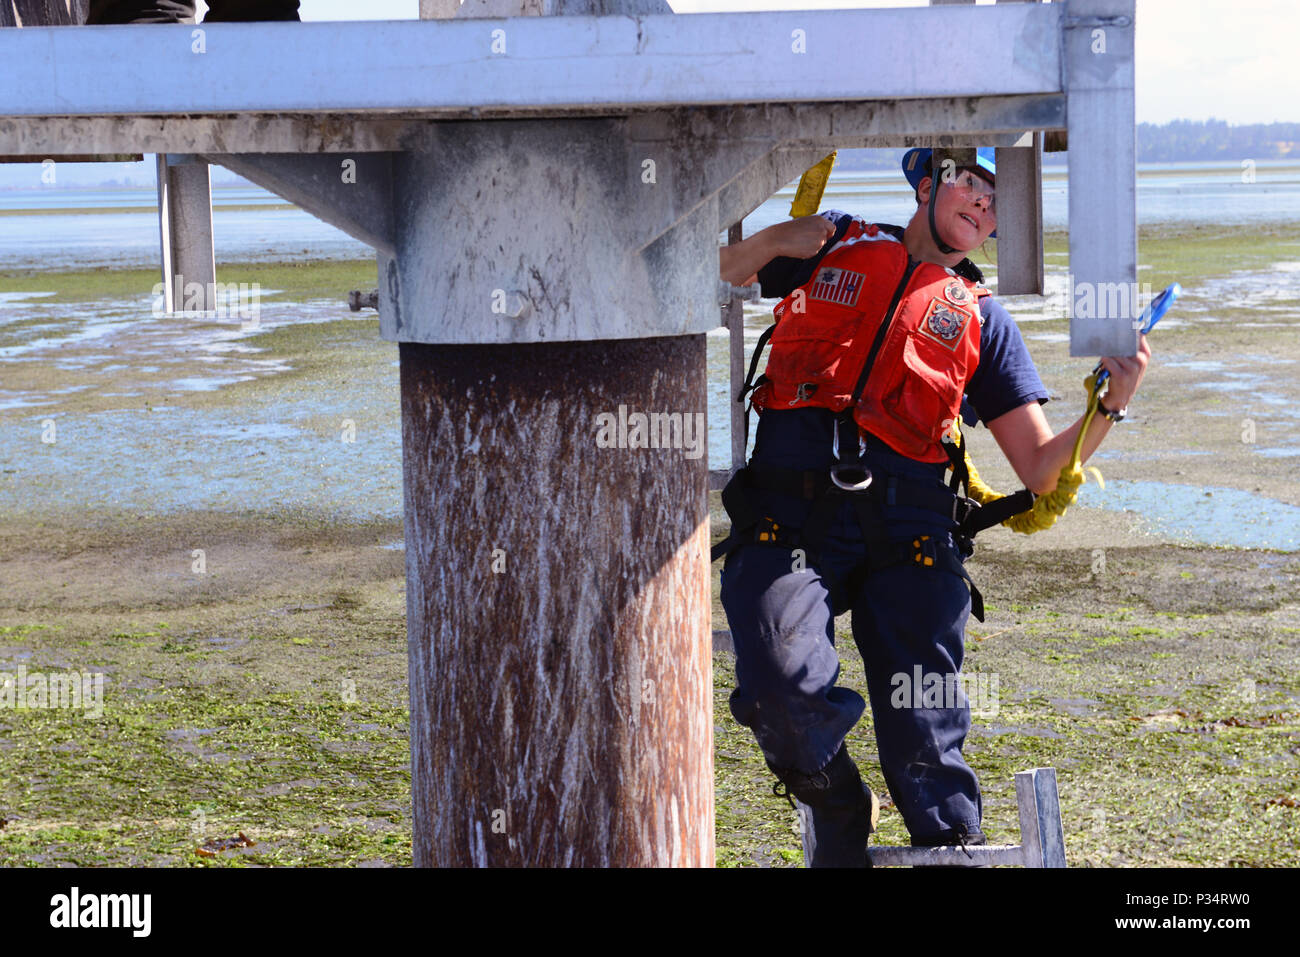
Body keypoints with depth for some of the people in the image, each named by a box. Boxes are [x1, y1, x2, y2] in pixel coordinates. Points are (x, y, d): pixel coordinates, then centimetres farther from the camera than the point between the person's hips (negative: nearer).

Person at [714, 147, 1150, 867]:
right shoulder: (835, 244, 21)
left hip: (905, 528, 1)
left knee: (926, 748, -12)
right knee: (783, 687, -26)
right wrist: (774, 242, 9)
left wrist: (1112, 405, -3)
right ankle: (838, 819, 5)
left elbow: (1041, 470, 15)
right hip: (788, 512, -1)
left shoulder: (982, 319, 20)